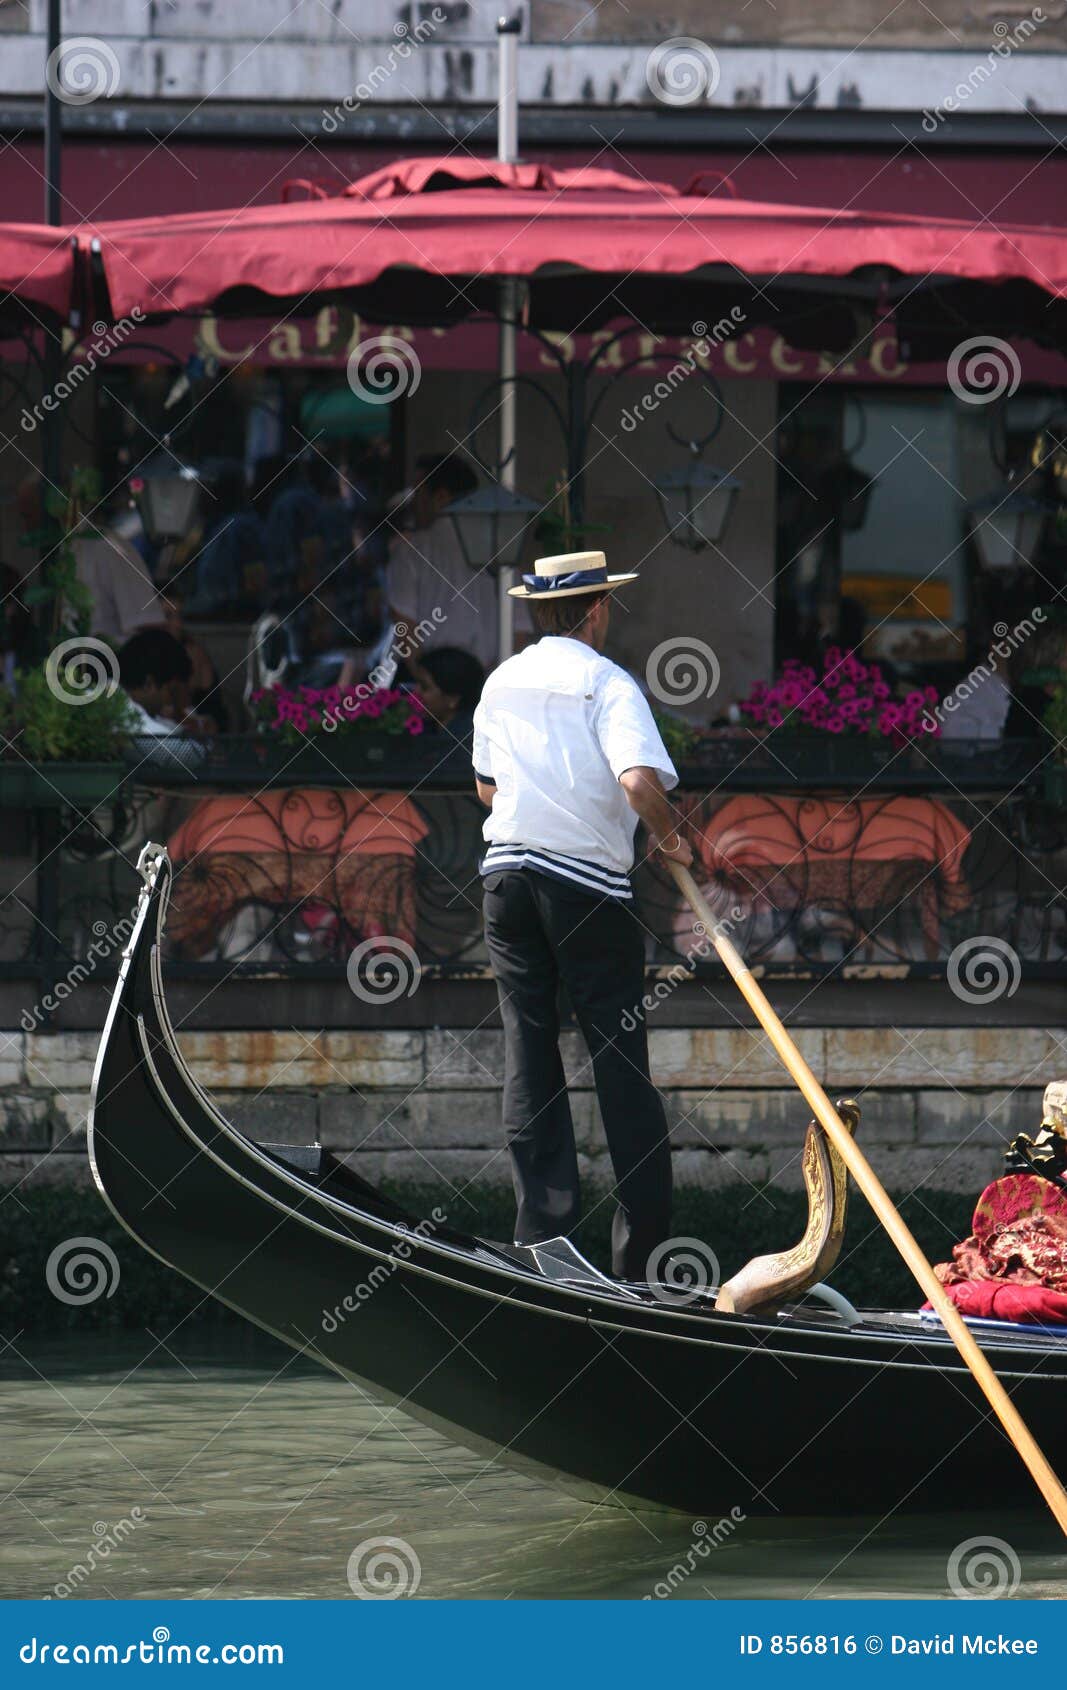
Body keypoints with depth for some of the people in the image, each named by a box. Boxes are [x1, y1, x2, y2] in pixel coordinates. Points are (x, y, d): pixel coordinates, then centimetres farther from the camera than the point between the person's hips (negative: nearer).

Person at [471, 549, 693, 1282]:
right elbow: (640, 778, -22)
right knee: (620, 1057, 2)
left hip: (509, 877, 5)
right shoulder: (606, 683, -9)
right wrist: (669, 837, -6)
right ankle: (643, 1248, 1)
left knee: (529, 1057, 7)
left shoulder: (502, 682, 10)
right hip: (590, 884, -5)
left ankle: (545, 1227, 2)